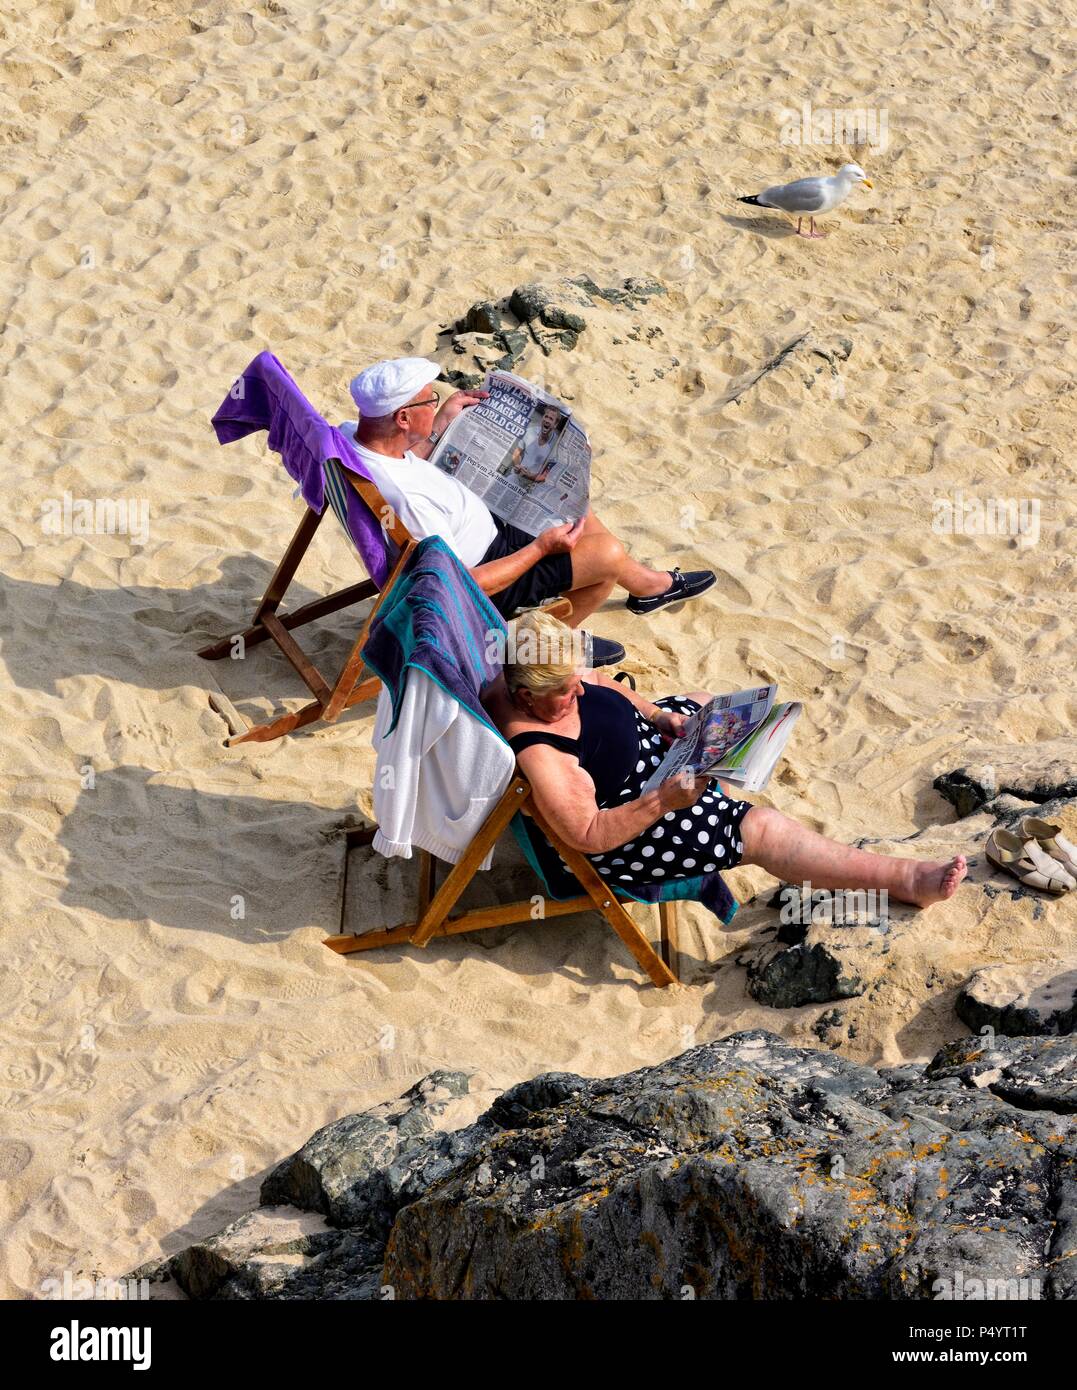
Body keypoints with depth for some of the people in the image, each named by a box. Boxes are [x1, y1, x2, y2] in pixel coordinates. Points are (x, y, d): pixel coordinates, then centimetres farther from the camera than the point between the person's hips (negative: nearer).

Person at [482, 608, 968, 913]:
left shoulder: (539, 675, -14)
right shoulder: (537, 755, -38)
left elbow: (600, 683, 7)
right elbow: (588, 835, -34)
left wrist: (659, 715, -5)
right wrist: (663, 803, -38)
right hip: (616, 837, -10)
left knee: (704, 706, 26)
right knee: (759, 827, -15)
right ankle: (908, 881, -15)